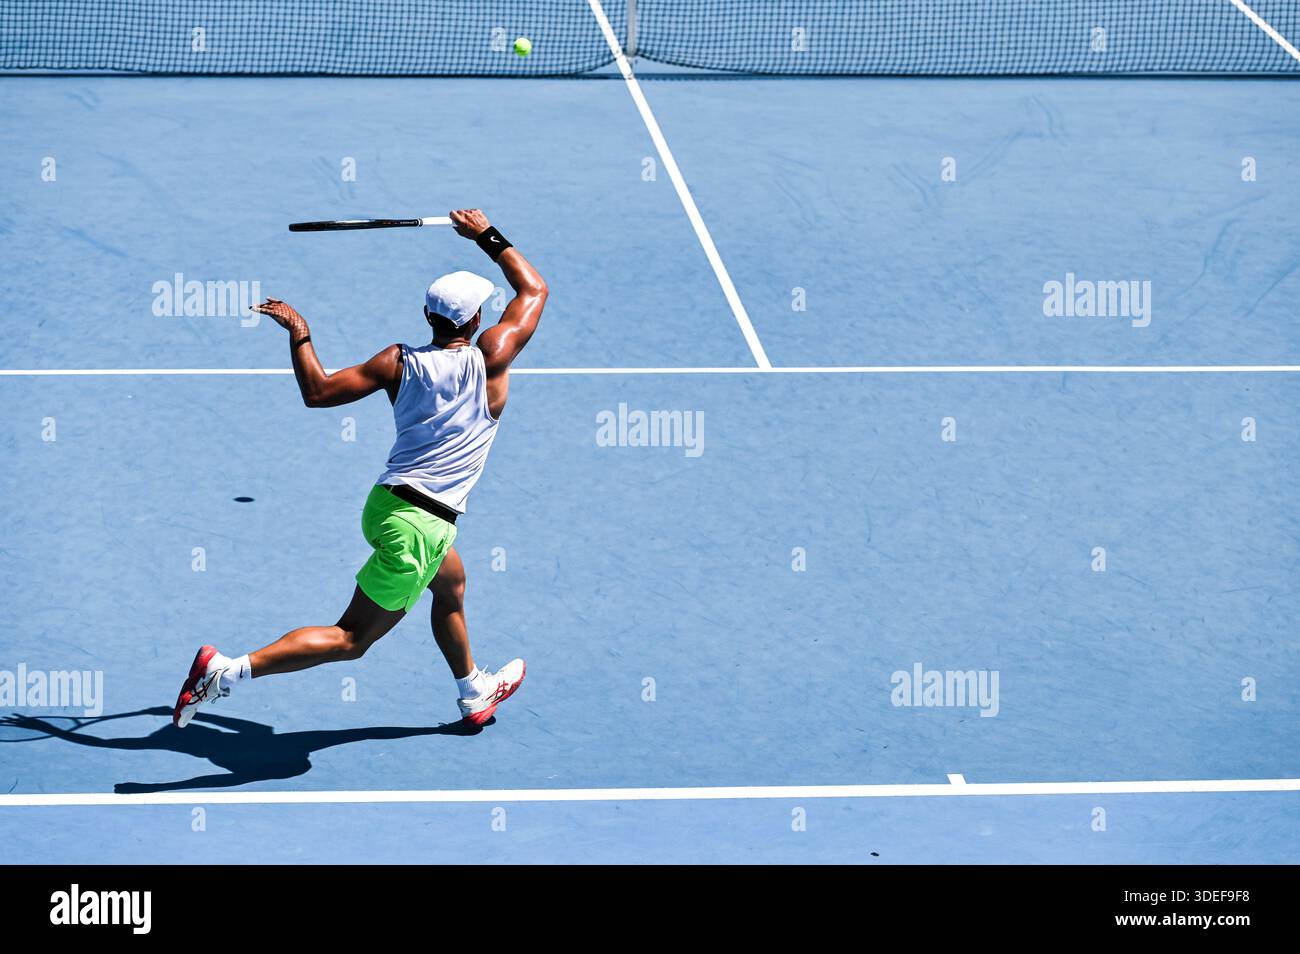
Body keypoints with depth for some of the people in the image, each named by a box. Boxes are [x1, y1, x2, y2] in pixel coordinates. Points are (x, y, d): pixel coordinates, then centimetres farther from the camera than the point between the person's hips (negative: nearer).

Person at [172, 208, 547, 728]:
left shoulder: (398, 362, -2)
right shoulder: (490, 358, -11)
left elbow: (318, 391, -1)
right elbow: (534, 289, 3)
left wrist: (298, 333, 10)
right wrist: (488, 236, 10)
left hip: (385, 502, 7)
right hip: (418, 527, -7)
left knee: (451, 584, 33)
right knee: (351, 639, -2)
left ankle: (473, 693, 53)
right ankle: (230, 670, -14)